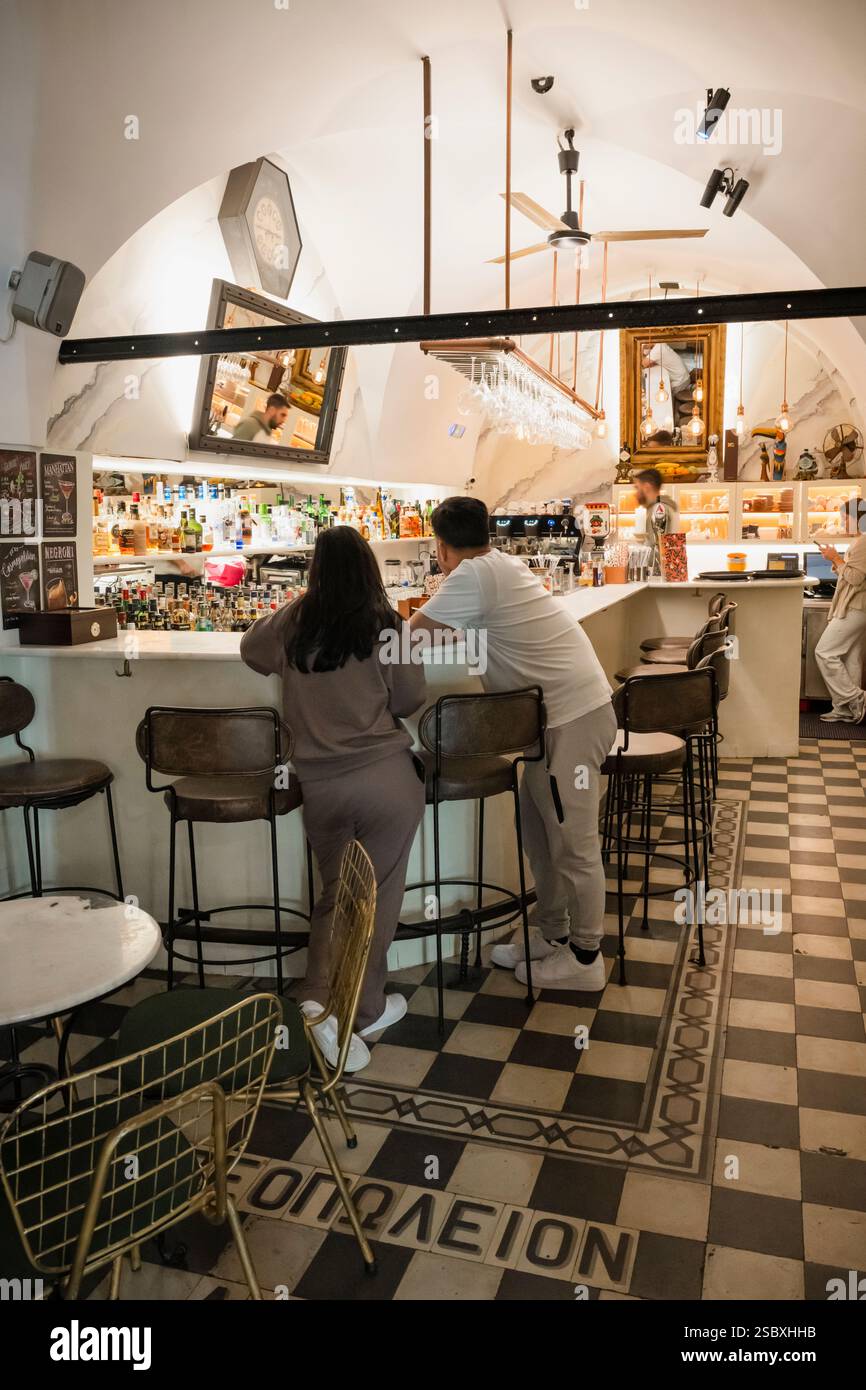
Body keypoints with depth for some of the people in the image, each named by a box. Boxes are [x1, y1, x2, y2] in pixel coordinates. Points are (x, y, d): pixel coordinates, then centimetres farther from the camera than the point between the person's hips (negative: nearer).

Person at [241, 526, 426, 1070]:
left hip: (320, 783, 3)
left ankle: (320, 998, 3)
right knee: (378, 897, 12)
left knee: (334, 893, 19)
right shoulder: (384, 624, -9)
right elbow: (411, 698, 0)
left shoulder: (294, 622, 0)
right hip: (386, 776, -3)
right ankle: (365, 1012, 21)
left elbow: (251, 650, 21)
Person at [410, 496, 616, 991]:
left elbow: (414, 632, -11)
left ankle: (585, 958, 14)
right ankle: (553, 934, 30)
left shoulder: (475, 574, -15)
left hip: (572, 717, -9)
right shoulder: (502, 563, 12)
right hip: (564, 710, 9)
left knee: (572, 842, 1)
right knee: (540, 828, 17)